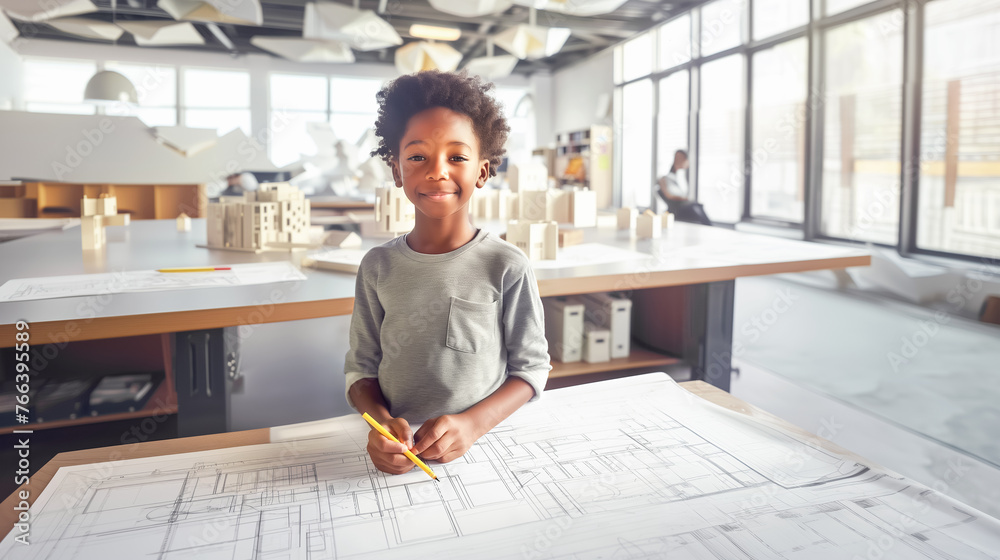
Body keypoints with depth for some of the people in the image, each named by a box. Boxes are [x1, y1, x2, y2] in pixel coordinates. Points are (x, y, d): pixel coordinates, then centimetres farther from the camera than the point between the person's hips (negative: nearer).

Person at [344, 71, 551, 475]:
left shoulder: (506, 267, -3)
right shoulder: (378, 267, 6)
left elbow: (531, 367, 2)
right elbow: (361, 367, 9)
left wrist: (473, 423, -14)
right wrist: (382, 421, -11)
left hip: (485, 451, -1)